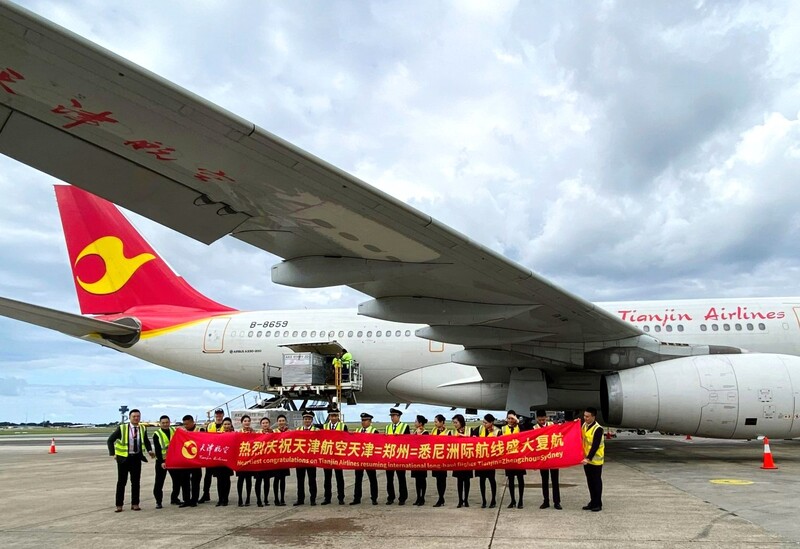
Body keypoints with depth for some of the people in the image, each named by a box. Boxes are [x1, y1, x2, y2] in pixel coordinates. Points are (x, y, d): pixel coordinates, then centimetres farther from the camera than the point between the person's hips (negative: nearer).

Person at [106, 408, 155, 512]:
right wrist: (113, 453, -9)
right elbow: (110, 440, -1)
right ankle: (119, 505, 12)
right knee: (121, 482, 4)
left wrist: (150, 450, -1)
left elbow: (146, 441, 16)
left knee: (136, 481, 6)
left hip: (136, 458, 3)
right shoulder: (122, 428, -9)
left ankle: (135, 504, 15)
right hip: (123, 457, -2)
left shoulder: (143, 429, 1)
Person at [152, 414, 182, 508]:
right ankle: (158, 501, 10)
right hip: (162, 461, -4)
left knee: (177, 480, 8)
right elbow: (157, 450, -11)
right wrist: (161, 462, -20)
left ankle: (174, 498, 22)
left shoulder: (174, 431, 6)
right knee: (159, 482, -1)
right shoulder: (157, 434, -5)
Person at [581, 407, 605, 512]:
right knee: (590, 481, 14)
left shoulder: (598, 429, -19)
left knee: (596, 481, 3)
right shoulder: (584, 425, 4)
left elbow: (595, 446, -23)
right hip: (586, 458, 7)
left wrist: (588, 458, -28)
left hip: (595, 460, -7)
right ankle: (592, 502, 23)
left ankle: (598, 504, 12)